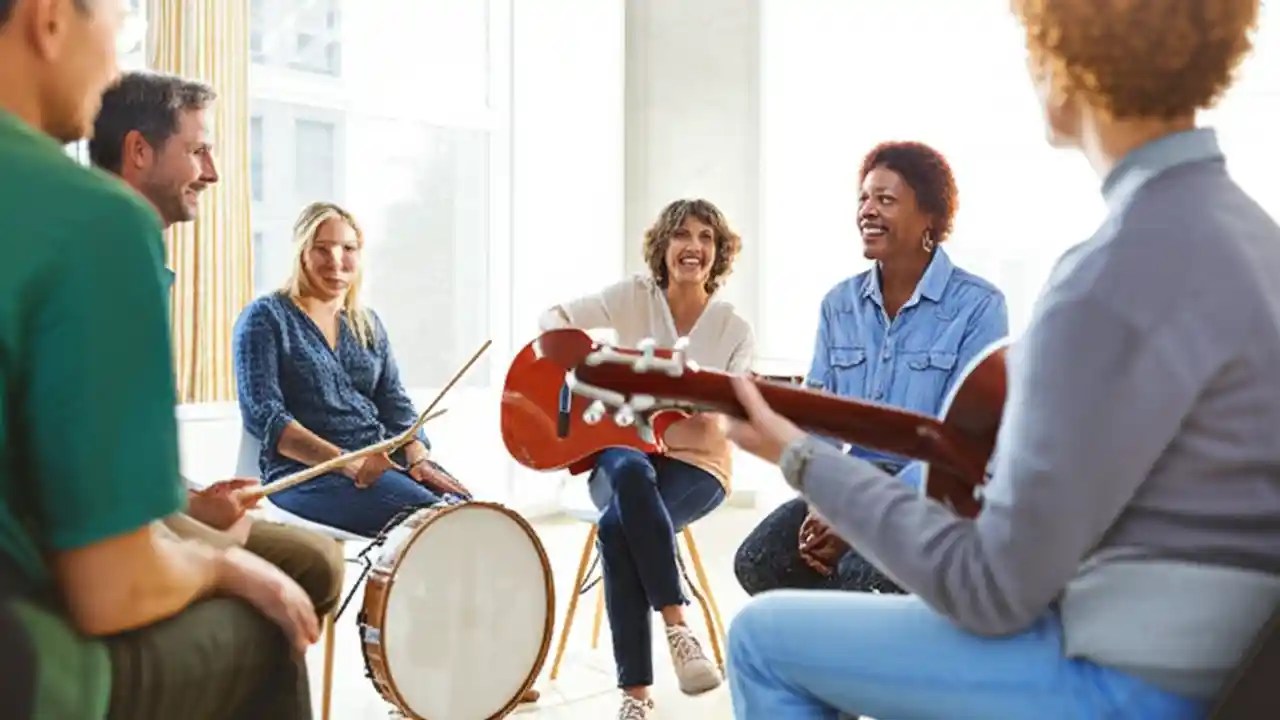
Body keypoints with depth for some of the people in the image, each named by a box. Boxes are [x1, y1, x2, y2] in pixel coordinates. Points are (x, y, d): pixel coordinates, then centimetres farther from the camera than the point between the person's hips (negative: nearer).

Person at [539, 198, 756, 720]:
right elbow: (553, 318, 1)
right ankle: (677, 625, -33)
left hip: (696, 463, -1)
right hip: (620, 449, 1)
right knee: (632, 474, -39)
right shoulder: (633, 297, 2)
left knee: (617, 526, -33)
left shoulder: (733, 330, 2)